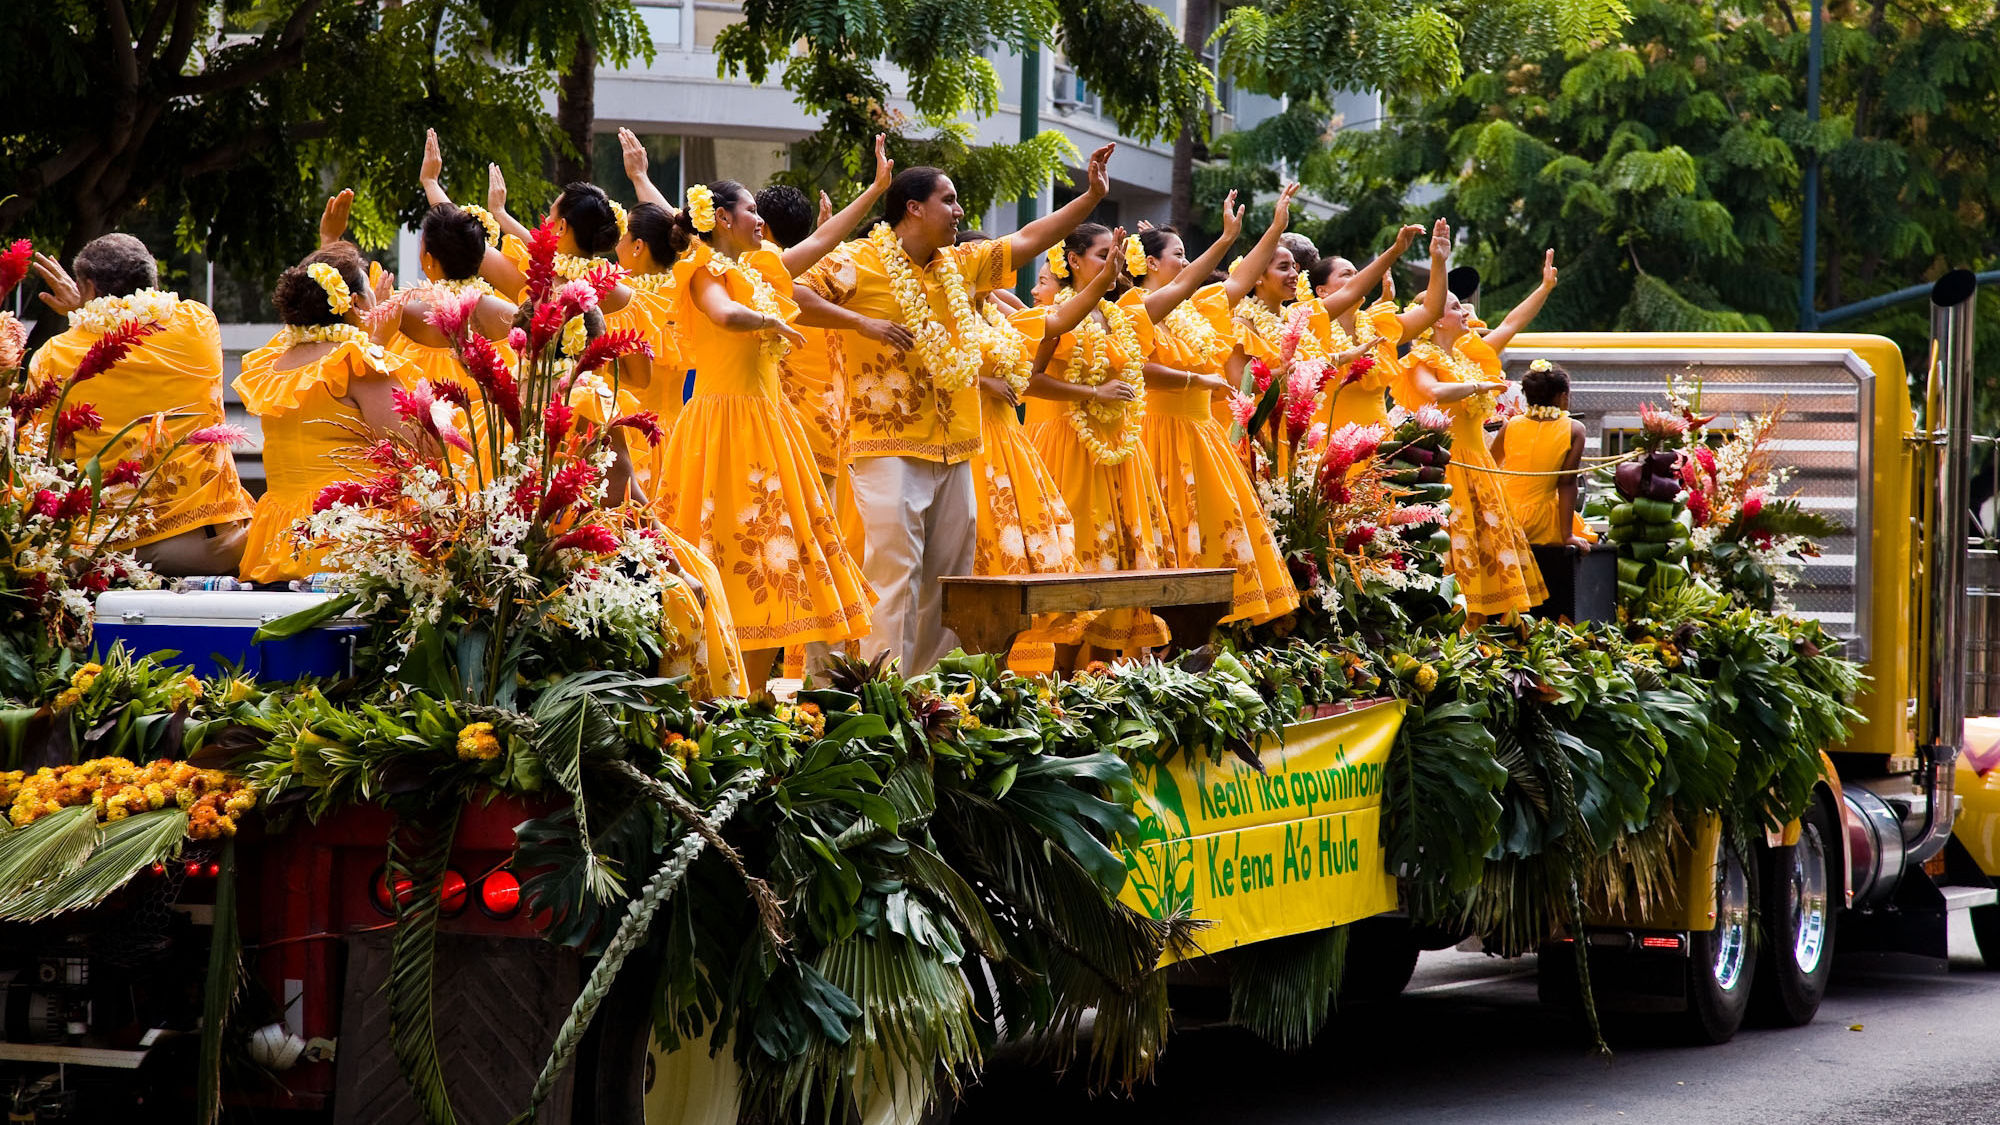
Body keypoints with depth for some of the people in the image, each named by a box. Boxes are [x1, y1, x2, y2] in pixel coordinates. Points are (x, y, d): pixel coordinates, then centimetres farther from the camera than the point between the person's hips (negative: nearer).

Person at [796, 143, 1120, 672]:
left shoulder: (959, 265, 15)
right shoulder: (860, 262, -5)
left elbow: (1028, 241, 21)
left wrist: (1092, 196, 17)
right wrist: (862, 322, -20)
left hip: (953, 448, 7)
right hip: (890, 446, -7)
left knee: (950, 579, 8)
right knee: (895, 575, -12)